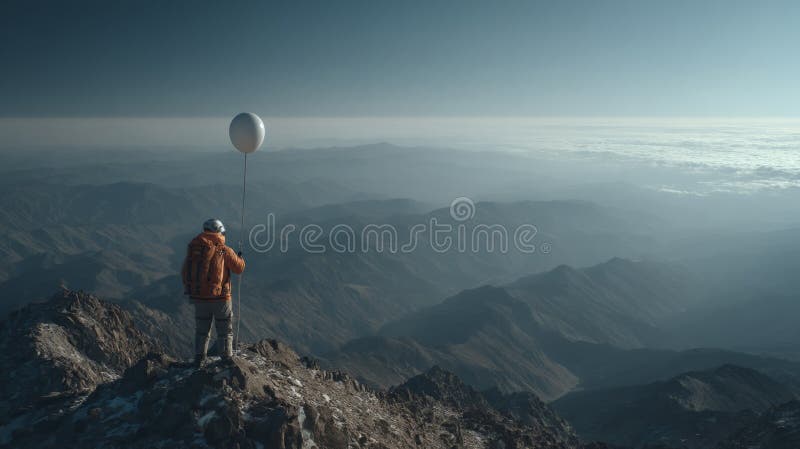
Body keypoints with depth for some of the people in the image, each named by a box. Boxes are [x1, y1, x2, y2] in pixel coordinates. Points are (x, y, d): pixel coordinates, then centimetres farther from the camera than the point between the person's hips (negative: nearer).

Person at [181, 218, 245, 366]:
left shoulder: (192, 248, 0)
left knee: (202, 330, 19)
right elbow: (239, 268, 1)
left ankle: (199, 359, 19)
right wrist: (240, 258, 22)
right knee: (225, 331, 12)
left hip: (199, 297, 4)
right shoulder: (224, 250, -11)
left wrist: (189, 288, 21)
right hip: (220, 297, -3)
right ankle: (227, 359, 16)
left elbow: (185, 273, 6)